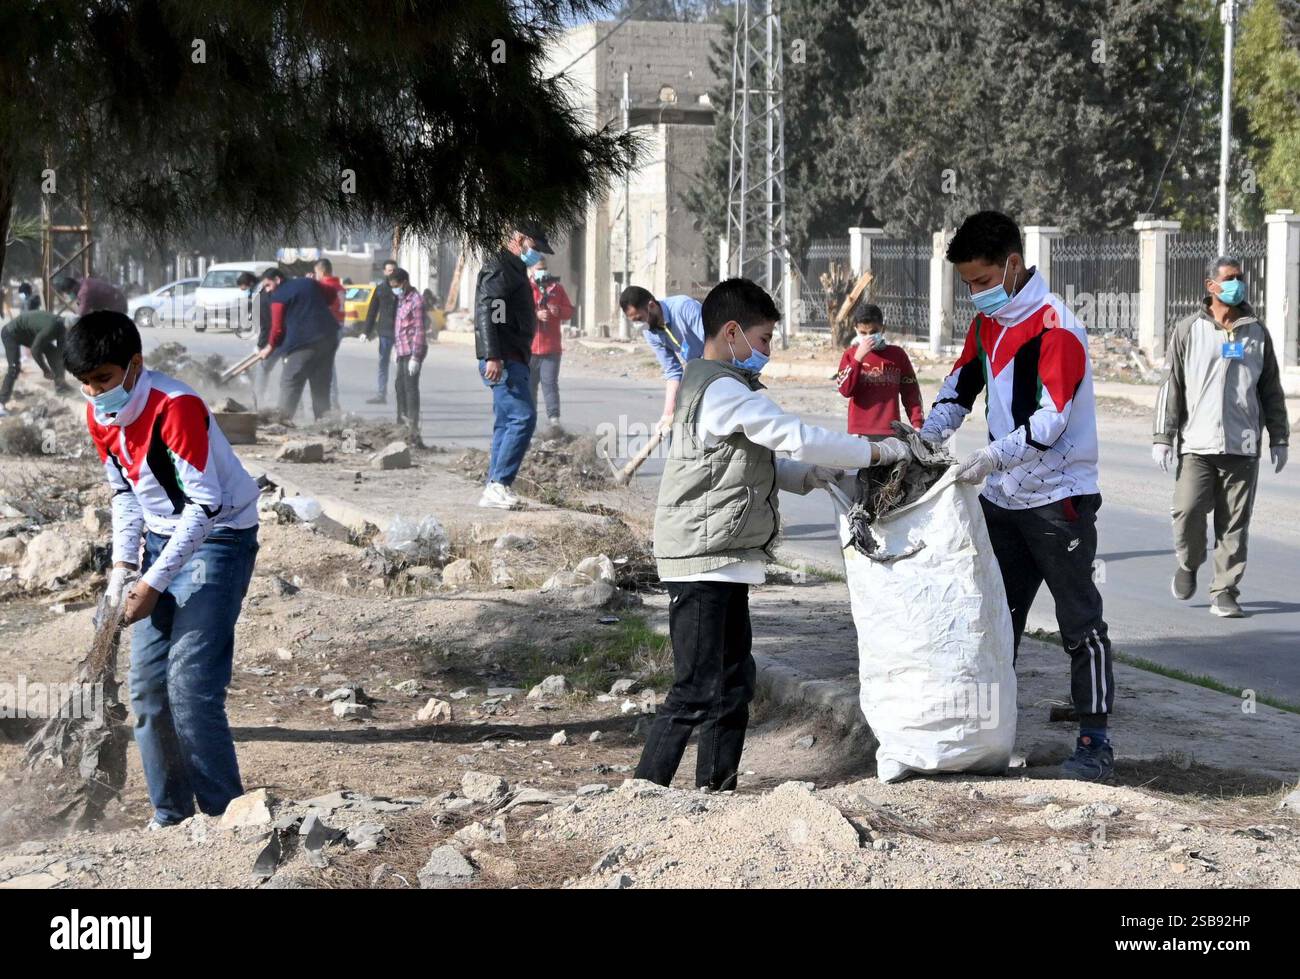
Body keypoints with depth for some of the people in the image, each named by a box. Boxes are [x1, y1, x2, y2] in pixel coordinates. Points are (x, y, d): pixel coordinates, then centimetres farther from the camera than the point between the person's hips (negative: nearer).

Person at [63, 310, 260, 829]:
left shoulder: (175, 408, -26)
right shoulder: (100, 415, -1)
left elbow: (204, 505, -26)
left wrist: (154, 583, -24)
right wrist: (123, 563, 0)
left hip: (219, 535, -8)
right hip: (163, 536, 8)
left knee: (190, 683, -16)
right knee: (147, 683, 4)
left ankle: (224, 816, -5)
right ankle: (170, 816, 13)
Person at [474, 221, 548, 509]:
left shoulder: (514, 269, 24)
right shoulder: (499, 267, -9)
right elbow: (485, 310, -21)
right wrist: (493, 356, -28)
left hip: (512, 360, 11)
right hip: (502, 361, -11)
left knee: (506, 423, 10)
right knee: (523, 417, -16)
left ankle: (494, 491, 11)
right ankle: (499, 484, -17)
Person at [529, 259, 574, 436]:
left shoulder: (557, 288, 10)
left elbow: (569, 311, 11)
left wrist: (558, 310, -11)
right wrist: (536, 315, -23)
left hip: (551, 346, 1)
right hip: (529, 347, -1)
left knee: (550, 383, -7)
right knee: (529, 383, 7)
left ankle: (554, 419, -13)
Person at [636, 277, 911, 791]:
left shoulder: (710, 386, 18)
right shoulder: (723, 391, -15)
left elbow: (767, 466, 21)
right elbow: (799, 438, -20)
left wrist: (821, 473, 6)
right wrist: (876, 452, -11)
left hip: (723, 563, 11)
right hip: (703, 561, -11)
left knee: (734, 681, 13)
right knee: (697, 691, -10)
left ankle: (716, 787, 17)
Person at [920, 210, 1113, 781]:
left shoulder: (1054, 327, -17)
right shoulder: (987, 322, 9)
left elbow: (1051, 421, -24)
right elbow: (959, 389, 13)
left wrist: (994, 457, -32)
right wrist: (923, 439, -3)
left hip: (1059, 498, -8)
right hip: (1003, 498, 8)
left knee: (1079, 621, -1)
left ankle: (1095, 740, 4)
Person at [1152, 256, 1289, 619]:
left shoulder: (1256, 333, 11)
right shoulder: (1188, 331, 4)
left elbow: (1271, 391, 16)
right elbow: (1171, 385, 4)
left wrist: (1278, 439, 13)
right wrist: (1163, 437, -1)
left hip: (1243, 446, 2)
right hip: (1197, 445, -2)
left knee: (1234, 524, 0)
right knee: (1188, 510, -11)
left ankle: (1224, 592, 8)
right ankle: (1189, 564, 17)